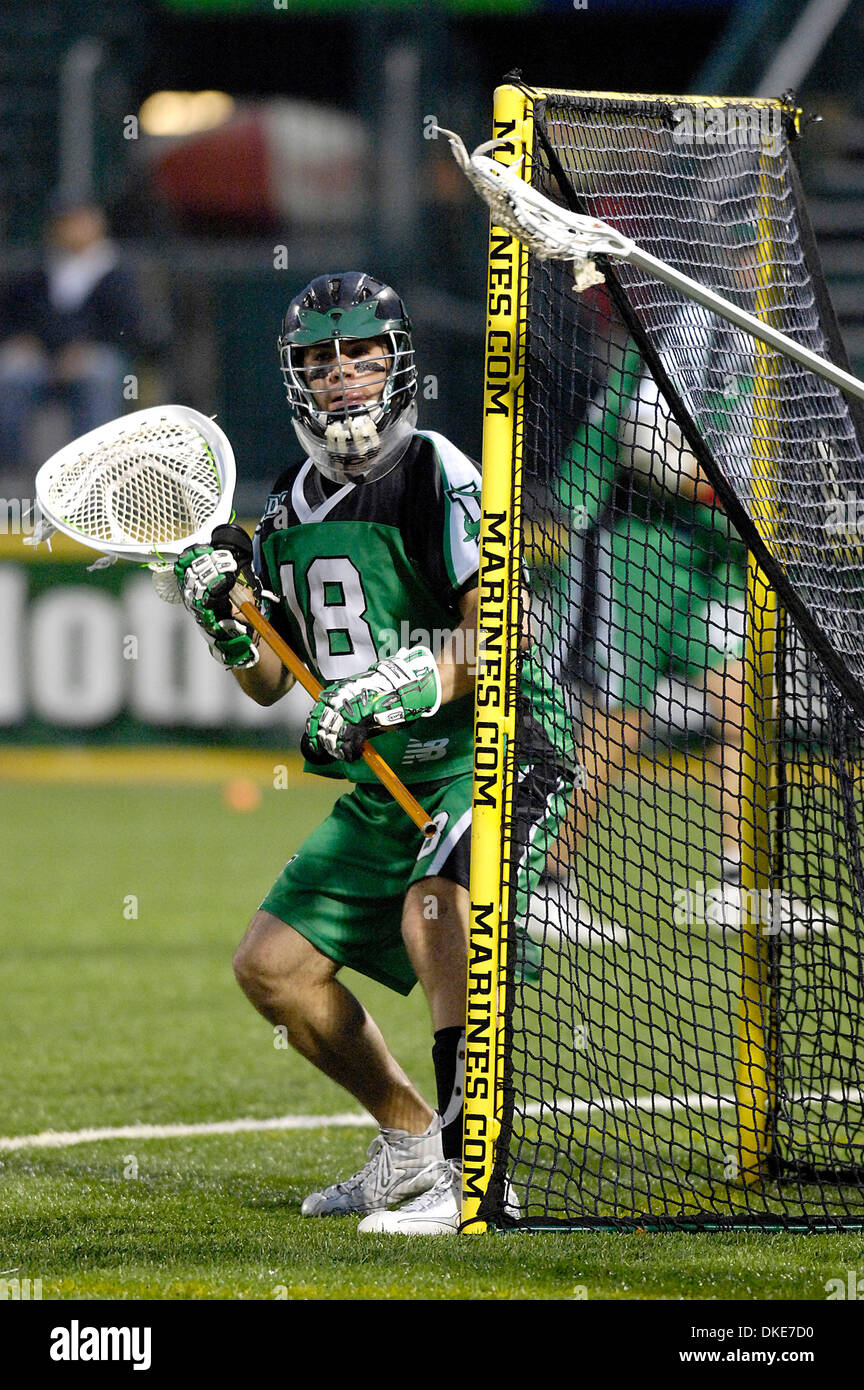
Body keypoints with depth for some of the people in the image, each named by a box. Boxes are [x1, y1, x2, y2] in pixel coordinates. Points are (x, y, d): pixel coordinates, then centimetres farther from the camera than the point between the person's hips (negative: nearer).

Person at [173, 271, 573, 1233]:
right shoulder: (289, 508, 10)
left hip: (494, 757, -8)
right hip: (383, 787, 8)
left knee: (433, 911, -33)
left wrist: (407, 683, -32)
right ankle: (410, 1142, 24)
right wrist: (223, 619, -4)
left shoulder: (436, 477, -11)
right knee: (271, 967, 7)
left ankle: (475, 1172, -30)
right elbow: (270, 682, 15)